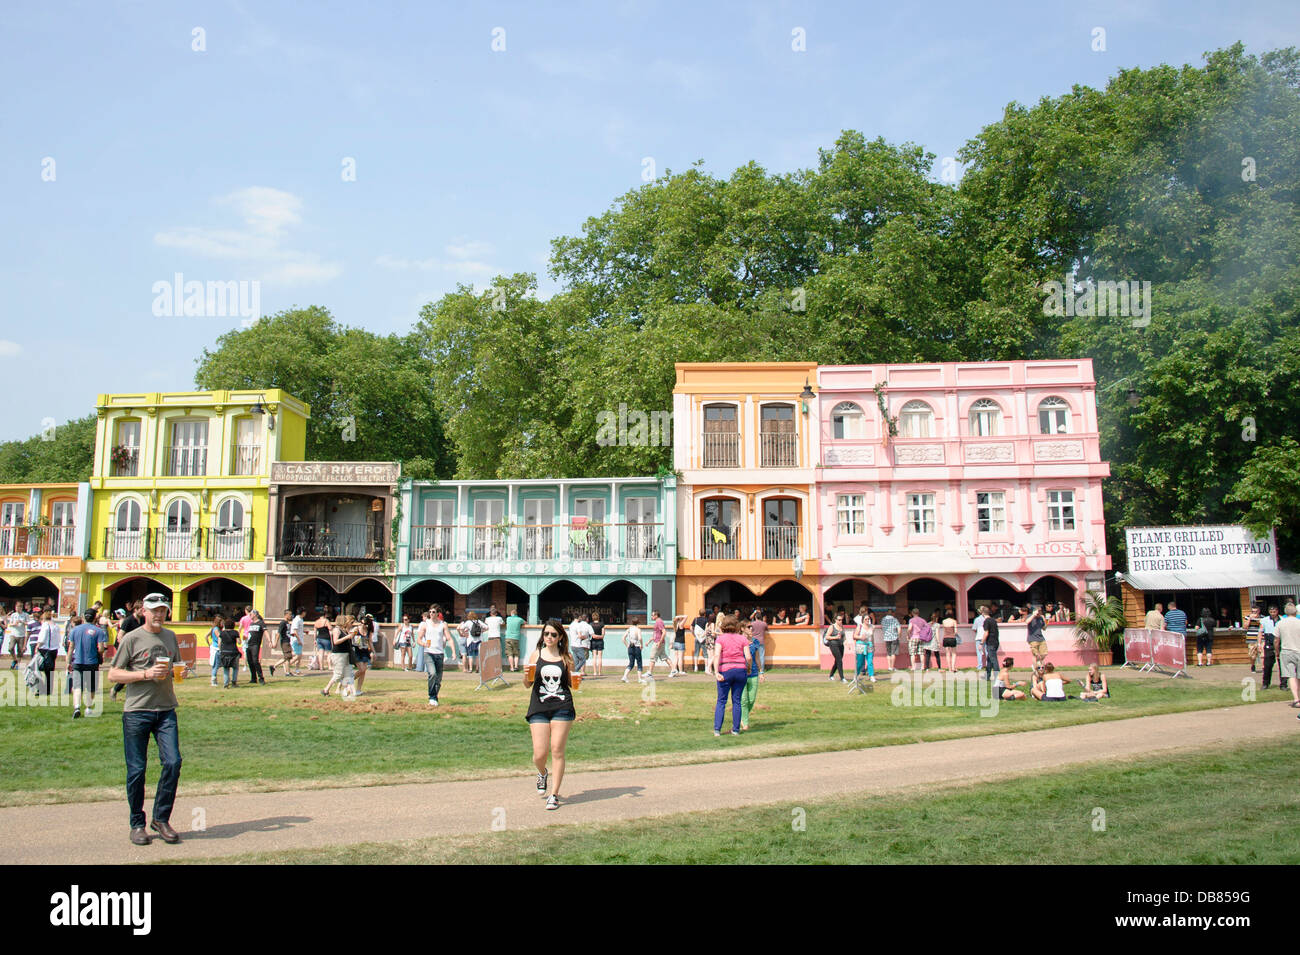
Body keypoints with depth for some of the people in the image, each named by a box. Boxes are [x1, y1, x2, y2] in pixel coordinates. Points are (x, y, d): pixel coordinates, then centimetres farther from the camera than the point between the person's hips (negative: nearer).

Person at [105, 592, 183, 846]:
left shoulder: (170, 636, 15)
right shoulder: (132, 639, -1)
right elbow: (113, 675, -4)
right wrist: (146, 674, -16)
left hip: (166, 711, 4)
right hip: (136, 712, -4)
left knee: (173, 762, -7)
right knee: (136, 770, 2)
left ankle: (161, 818, 8)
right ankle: (137, 824, 16)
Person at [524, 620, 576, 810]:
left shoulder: (566, 657, 6)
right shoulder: (536, 654, 7)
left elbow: (571, 684, 13)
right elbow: (528, 684, 10)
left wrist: (576, 681, -9)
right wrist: (526, 676, -12)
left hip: (562, 708, 0)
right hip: (539, 708, 1)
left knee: (557, 751, -2)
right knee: (539, 754, -3)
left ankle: (554, 795, 9)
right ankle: (542, 774, 33)